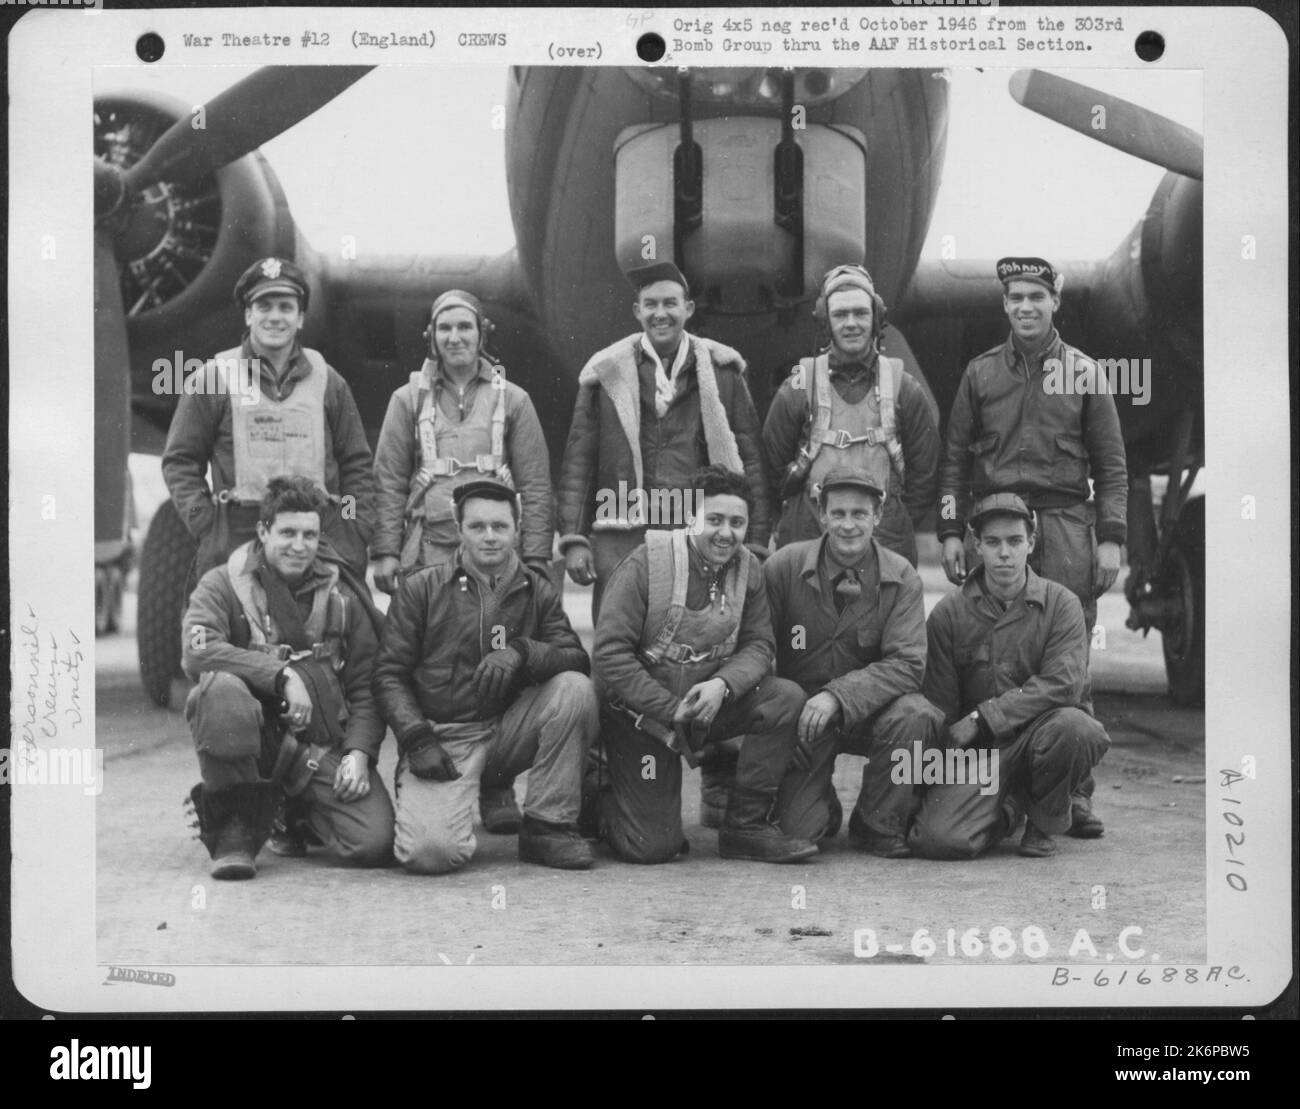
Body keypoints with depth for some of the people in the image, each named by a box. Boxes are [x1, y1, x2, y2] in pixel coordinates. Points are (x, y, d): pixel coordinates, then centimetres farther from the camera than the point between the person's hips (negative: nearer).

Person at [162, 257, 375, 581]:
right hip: (234, 541, -2)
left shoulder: (327, 381, 14)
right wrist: (206, 524, -5)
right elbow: (179, 460, 7)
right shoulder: (214, 378, 7)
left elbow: (356, 464, 15)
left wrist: (356, 531, 3)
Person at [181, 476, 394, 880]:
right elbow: (197, 654, -17)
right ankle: (234, 827, -14)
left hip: (322, 746, 3)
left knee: (375, 843, -18)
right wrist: (283, 675, -24)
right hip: (252, 738, -3)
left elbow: (366, 685, 11)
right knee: (222, 688, -36)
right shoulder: (222, 585, 2)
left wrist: (358, 752, -5)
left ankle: (299, 816, 19)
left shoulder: (343, 596, 11)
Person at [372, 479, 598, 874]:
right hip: (441, 738, -3)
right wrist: (418, 739, -15)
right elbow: (389, 674, 0)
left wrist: (521, 652, -24)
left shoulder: (537, 591, 9)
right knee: (430, 851, -28)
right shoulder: (421, 588, 2)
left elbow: (578, 660, -3)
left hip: (508, 733, 3)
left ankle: (548, 826, -10)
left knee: (575, 688, -24)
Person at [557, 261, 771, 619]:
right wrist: (573, 539, -1)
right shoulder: (606, 373, 8)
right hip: (621, 541, 0)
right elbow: (577, 462, 7)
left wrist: (755, 542, 2)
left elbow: (750, 461, 9)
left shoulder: (722, 371, 9)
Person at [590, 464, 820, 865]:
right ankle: (602, 797, 24)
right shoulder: (646, 564, -17)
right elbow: (610, 654, -20)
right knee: (654, 848, -11)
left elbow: (759, 645, -2)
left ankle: (747, 825, -9)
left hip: (708, 706, 5)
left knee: (787, 698, -20)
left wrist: (723, 685, -24)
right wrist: (672, 710, -24)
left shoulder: (748, 569, -2)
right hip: (640, 713, -5)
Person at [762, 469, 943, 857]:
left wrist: (838, 695, -30)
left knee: (914, 715, -33)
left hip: (869, 709, 1)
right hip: (799, 713, -1)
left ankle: (878, 824, -6)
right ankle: (822, 806, 23)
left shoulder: (901, 578, -7)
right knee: (799, 830, -19)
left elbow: (907, 664, -16)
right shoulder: (784, 566, -8)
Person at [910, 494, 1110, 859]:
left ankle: (1044, 821, -3)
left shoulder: (1061, 603, -1)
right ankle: (1005, 812, 14)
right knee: (939, 839, -24)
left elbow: (1064, 684, -14)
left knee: (1072, 726, -36)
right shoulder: (948, 613, 2)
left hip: (1038, 734, 0)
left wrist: (982, 717, -18)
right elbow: (939, 708, 5)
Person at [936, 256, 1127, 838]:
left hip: (1065, 524, -1)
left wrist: (1110, 539, -1)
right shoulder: (980, 373, 12)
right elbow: (954, 458, 11)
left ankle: (1074, 793, 1)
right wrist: (950, 532, 2)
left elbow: (1111, 463, 8)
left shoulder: (1083, 373, 10)